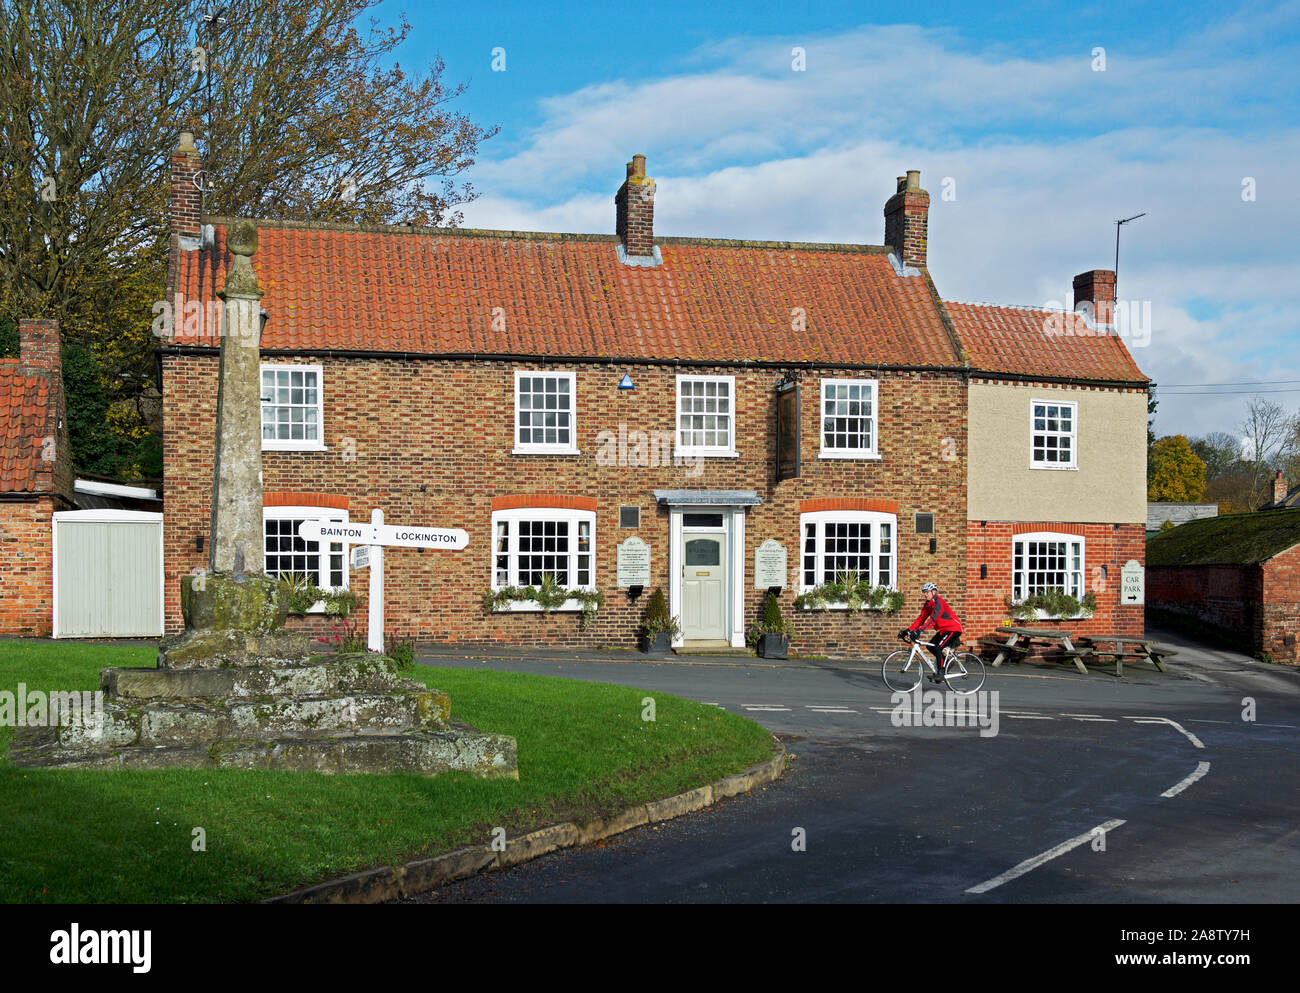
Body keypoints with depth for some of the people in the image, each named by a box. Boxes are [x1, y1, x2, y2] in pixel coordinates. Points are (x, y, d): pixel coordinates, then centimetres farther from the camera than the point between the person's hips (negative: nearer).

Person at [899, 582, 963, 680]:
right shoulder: (928, 604, 6)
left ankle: (941, 673, -9)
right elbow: (921, 618, 2)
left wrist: (920, 630, -43)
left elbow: (933, 618, -34)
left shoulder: (938, 602, -22)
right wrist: (909, 630, -8)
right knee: (930, 647, 3)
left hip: (953, 629, -9)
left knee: (937, 648, -19)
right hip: (944, 629, 9)